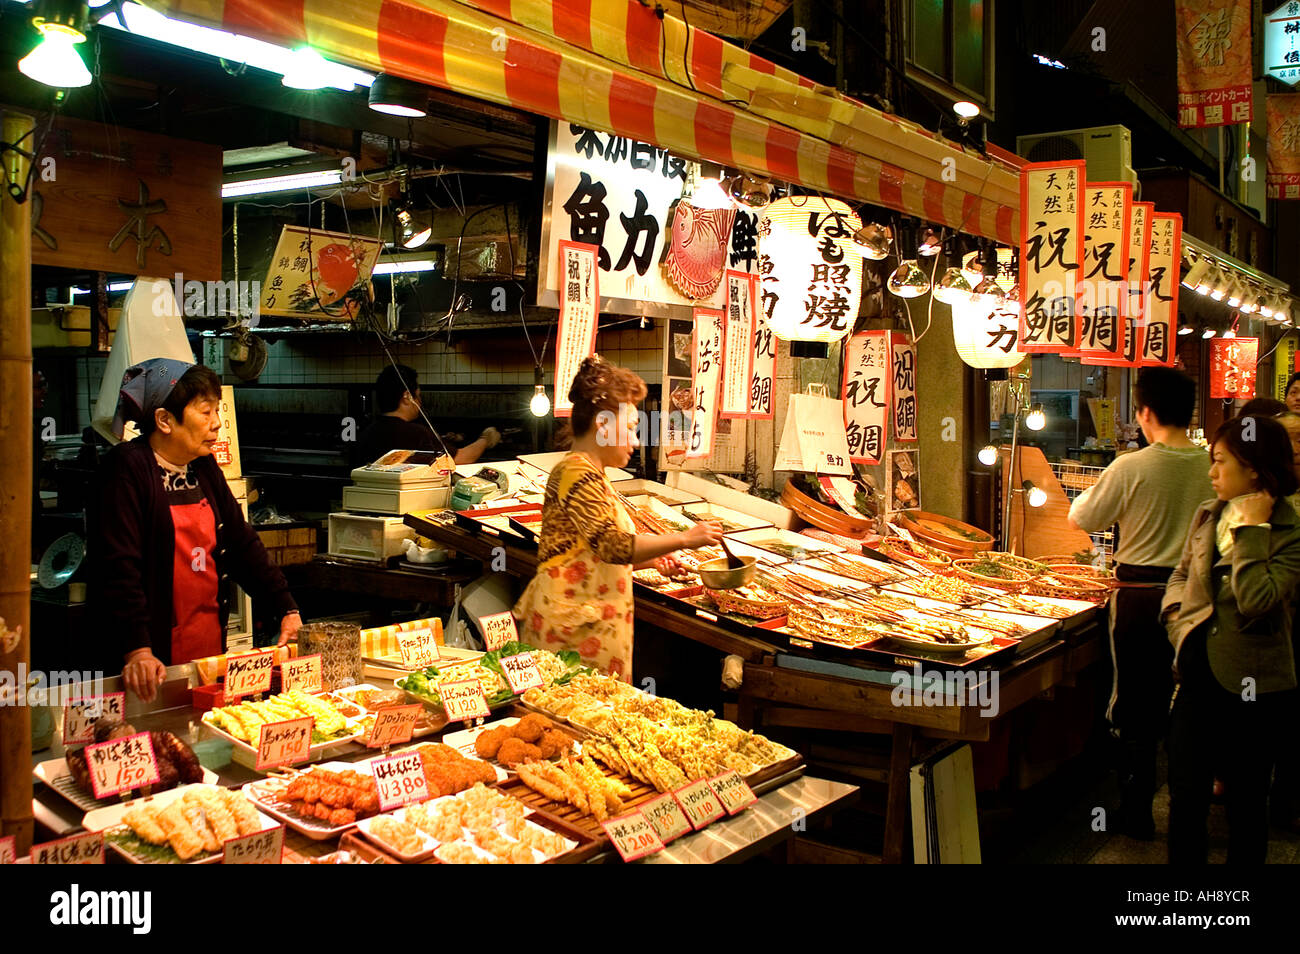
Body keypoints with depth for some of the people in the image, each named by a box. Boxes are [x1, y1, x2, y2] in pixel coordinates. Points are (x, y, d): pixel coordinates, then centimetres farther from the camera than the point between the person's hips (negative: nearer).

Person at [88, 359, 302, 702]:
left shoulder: (204, 468, 12)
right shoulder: (127, 469, -11)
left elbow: (243, 545, 15)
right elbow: (119, 566, -19)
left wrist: (287, 610, 6)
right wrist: (137, 649, -28)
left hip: (210, 645, 7)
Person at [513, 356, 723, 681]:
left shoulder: (589, 474, 18)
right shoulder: (578, 475, -15)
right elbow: (614, 546, -24)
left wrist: (650, 560, 12)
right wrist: (683, 540, -17)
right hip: (573, 626, -10)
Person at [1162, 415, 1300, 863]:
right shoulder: (1208, 515, 5)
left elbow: (1255, 600, -26)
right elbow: (1182, 572, 20)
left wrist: (1251, 531, -21)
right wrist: (1176, 608, 1)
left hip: (1250, 684, -5)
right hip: (1198, 672, 5)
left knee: (1246, 800, 12)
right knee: (1185, 796, 12)